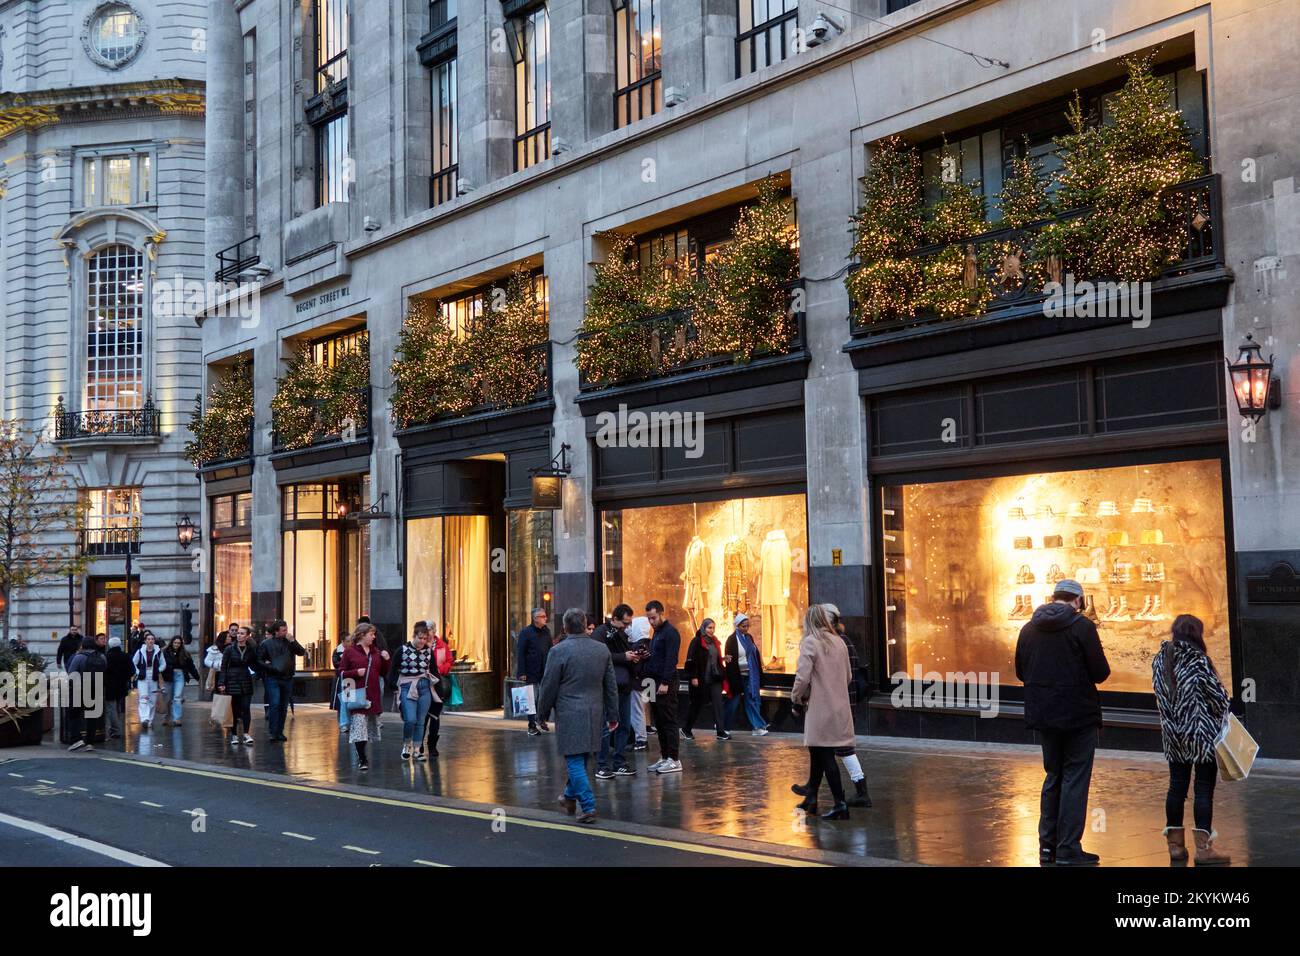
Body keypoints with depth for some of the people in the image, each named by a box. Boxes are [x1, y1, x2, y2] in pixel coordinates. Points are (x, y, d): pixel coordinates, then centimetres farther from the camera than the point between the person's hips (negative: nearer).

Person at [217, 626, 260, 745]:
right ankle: (234, 735, 11)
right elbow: (223, 667, -1)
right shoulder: (229, 649, 0)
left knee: (246, 708, -8)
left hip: (246, 682, 1)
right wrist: (221, 683, -9)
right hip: (233, 681, -1)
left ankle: (247, 734, -12)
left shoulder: (251, 650, 4)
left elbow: (255, 665, 13)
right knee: (234, 709, 3)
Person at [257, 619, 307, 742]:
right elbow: (259, 660, 1)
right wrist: (270, 667, -13)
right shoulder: (266, 644, -1)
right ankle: (273, 732, -9)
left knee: (283, 707, 9)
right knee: (274, 704, -14)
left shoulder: (290, 642, 8)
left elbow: (302, 652, -3)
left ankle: (280, 732, 17)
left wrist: (292, 641, -12)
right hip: (273, 678, -4)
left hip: (287, 679, 4)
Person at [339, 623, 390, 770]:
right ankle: (362, 760, -8)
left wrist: (386, 660, -1)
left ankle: (362, 755, 23)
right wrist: (356, 672, -17)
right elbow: (342, 672, -2)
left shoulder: (376, 652, 12)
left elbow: (383, 673, 16)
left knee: (370, 727, 10)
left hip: (373, 695, 6)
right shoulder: (350, 652, -1)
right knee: (358, 726, -11)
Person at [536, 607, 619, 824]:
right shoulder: (602, 649, 5)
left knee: (575, 761, -2)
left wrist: (543, 712, 6)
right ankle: (570, 796, 36)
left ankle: (588, 807, -9)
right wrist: (612, 715, 16)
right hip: (594, 713, 6)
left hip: (569, 714, -6)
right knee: (581, 759, 20)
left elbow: (549, 686, -7)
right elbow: (611, 685, 10)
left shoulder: (559, 651, -12)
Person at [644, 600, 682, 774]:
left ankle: (673, 760, -4)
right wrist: (645, 656, 6)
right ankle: (664, 757, 15)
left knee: (668, 721, -7)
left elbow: (670, 659, -18)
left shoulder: (670, 632, -11)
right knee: (659, 722, 10)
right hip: (656, 681, 9)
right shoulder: (657, 632, 18)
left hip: (666, 683, -9)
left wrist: (665, 683, -21)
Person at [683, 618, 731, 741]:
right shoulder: (697, 641, -9)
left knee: (718, 703, -3)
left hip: (715, 679, 6)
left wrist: (723, 659, 4)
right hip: (701, 679, -6)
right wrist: (693, 677, -18)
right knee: (697, 704, 7)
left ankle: (720, 731, -4)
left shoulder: (715, 642, 12)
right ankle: (686, 729, 24)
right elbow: (691, 660, -14)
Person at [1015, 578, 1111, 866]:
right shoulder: (1082, 626, -11)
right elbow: (1101, 672, -13)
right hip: (1079, 715, -5)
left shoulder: (1029, 628, 4)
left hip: (1043, 714, 5)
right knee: (1075, 779, 2)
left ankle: (1048, 845, 20)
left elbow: (1021, 672, 9)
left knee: (1053, 777, 17)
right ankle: (1068, 849, 2)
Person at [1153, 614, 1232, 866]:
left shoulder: (1159, 659, 3)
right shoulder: (1198, 660, -15)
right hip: (1203, 734, -6)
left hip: (1173, 732, 6)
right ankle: (1203, 847, 1)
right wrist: (1222, 713, 7)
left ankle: (1175, 844, 17)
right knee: (1204, 788, 0)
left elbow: (1161, 695, 7)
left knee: (1177, 786, 11)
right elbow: (1217, 694, -12)